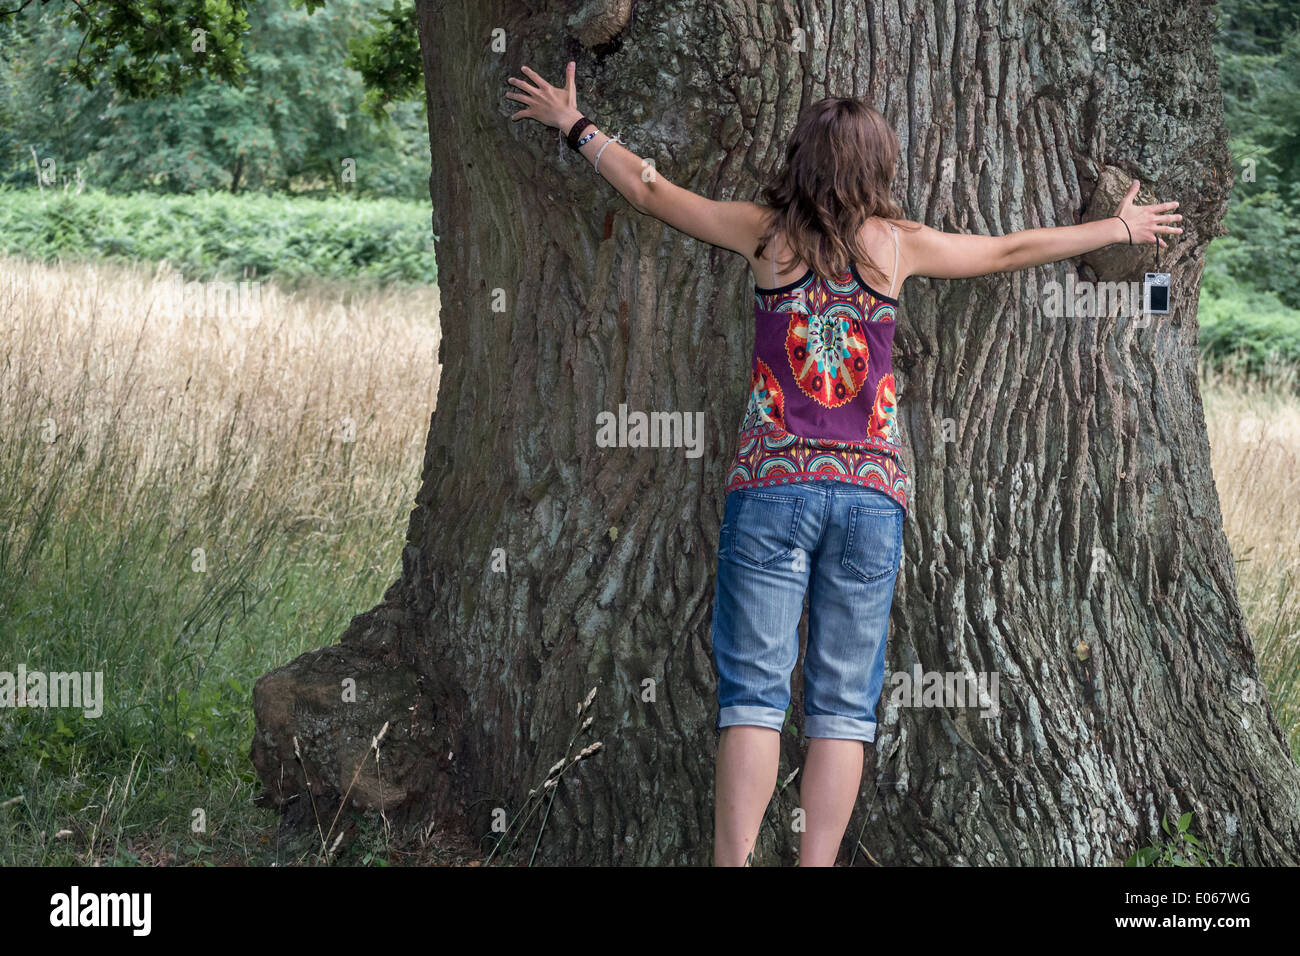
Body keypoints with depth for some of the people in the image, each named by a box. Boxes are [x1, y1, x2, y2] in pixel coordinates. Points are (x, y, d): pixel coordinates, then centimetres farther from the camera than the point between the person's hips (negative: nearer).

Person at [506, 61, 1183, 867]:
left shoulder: (768, 232, 4)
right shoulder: (896, 244, 4)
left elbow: (651, 192, 14)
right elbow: (1015, 249, 17)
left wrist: (576, 125, 30)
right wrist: (1122, 227, 32)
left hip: (772, 483, 0)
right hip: (871, 491, 0)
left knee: (754, 692, -1)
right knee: (844, 703, 4)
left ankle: (735, 859, -11)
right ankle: (819, 861, 0)